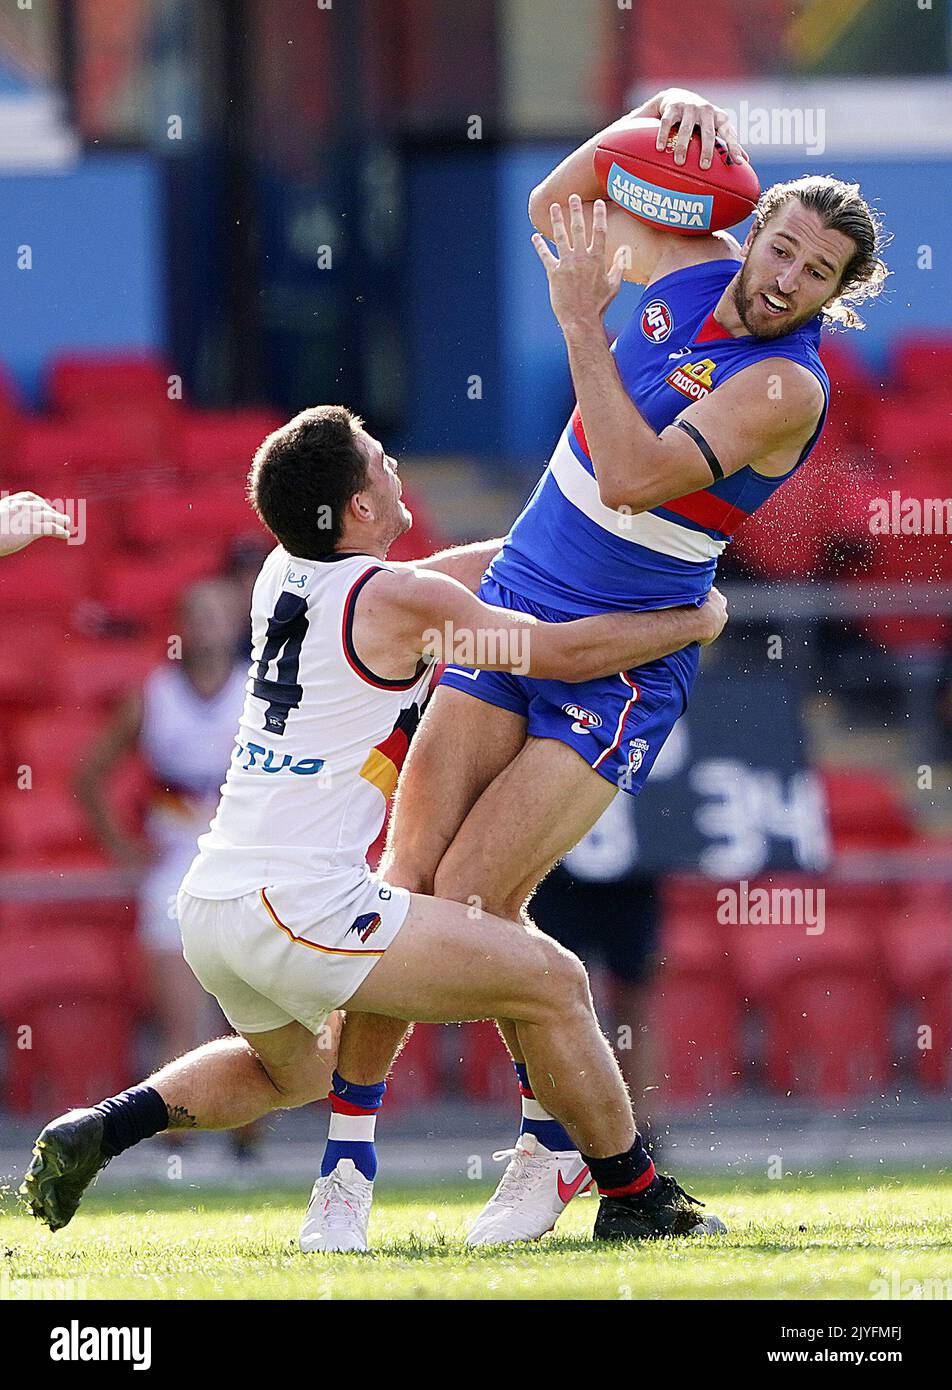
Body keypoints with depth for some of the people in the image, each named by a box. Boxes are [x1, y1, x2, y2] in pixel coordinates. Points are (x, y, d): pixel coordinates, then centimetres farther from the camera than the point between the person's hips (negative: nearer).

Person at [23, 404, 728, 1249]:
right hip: (302, 911, -8)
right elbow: (569, 653, -1)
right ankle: (635, 1201, 5)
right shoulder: (400, 602, -8)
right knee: (553, 984, 1)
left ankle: (101, 1130, 17)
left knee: (294, 1069, 34)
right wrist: (695, 620, 14)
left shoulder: (285, 574, 13)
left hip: (208, 904, 8)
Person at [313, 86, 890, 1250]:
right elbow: (554, 209, 17)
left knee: (473, 896, -15)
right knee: (405, 880, -5)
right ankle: (346, 1157, 1)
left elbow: (635, 478, -29)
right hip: (511, 610, 6)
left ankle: (558, 1140, 4)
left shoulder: (785, 388, -19)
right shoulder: (685, 266, 1)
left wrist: (583, 321, -27)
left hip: (621, 666, -6)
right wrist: (657, 116, 2)